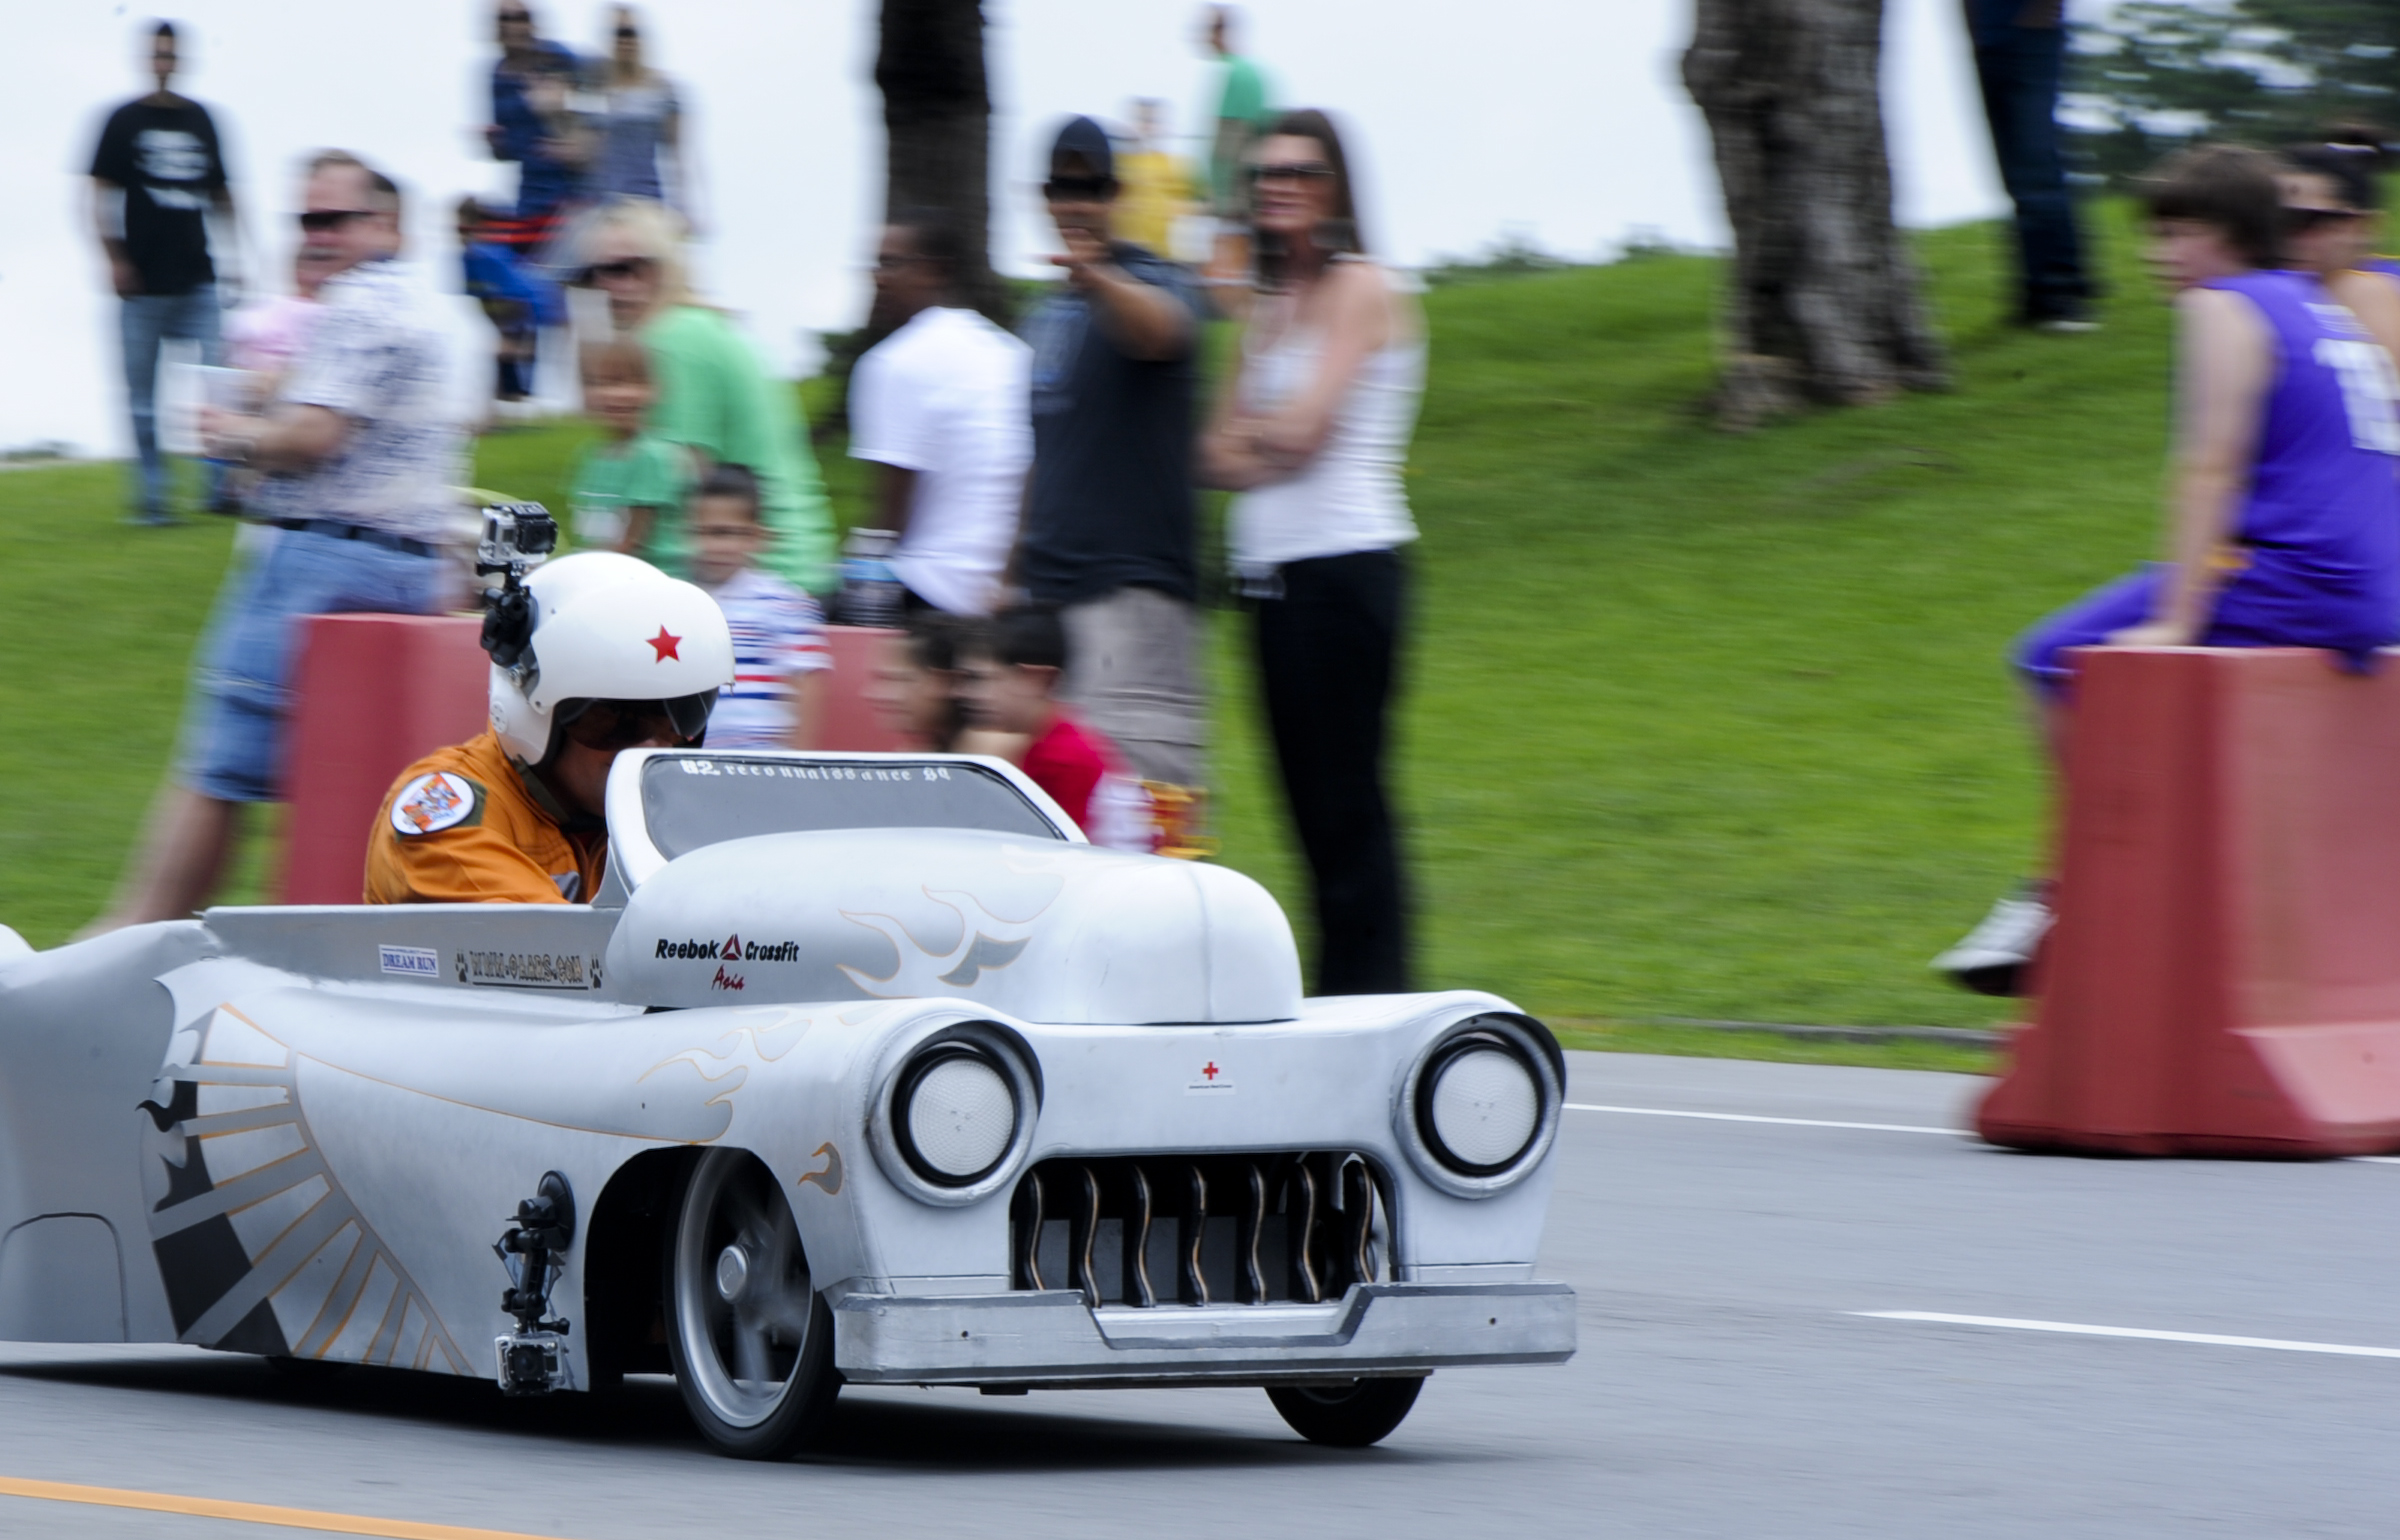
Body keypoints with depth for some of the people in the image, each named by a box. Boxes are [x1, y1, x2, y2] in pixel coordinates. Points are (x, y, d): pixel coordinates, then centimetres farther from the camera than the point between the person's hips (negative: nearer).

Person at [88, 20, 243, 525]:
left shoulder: (201, 119, 10)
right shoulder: (125, 121, 1)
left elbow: (221, 194, 18)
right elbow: (102, 194, 0)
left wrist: (237, 253, 12)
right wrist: (113, 257, -9)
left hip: (196, 278, 3)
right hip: (144, 284, -3)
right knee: (143, 394, 2)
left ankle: (220, 487, -1)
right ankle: (150, 497, 8)